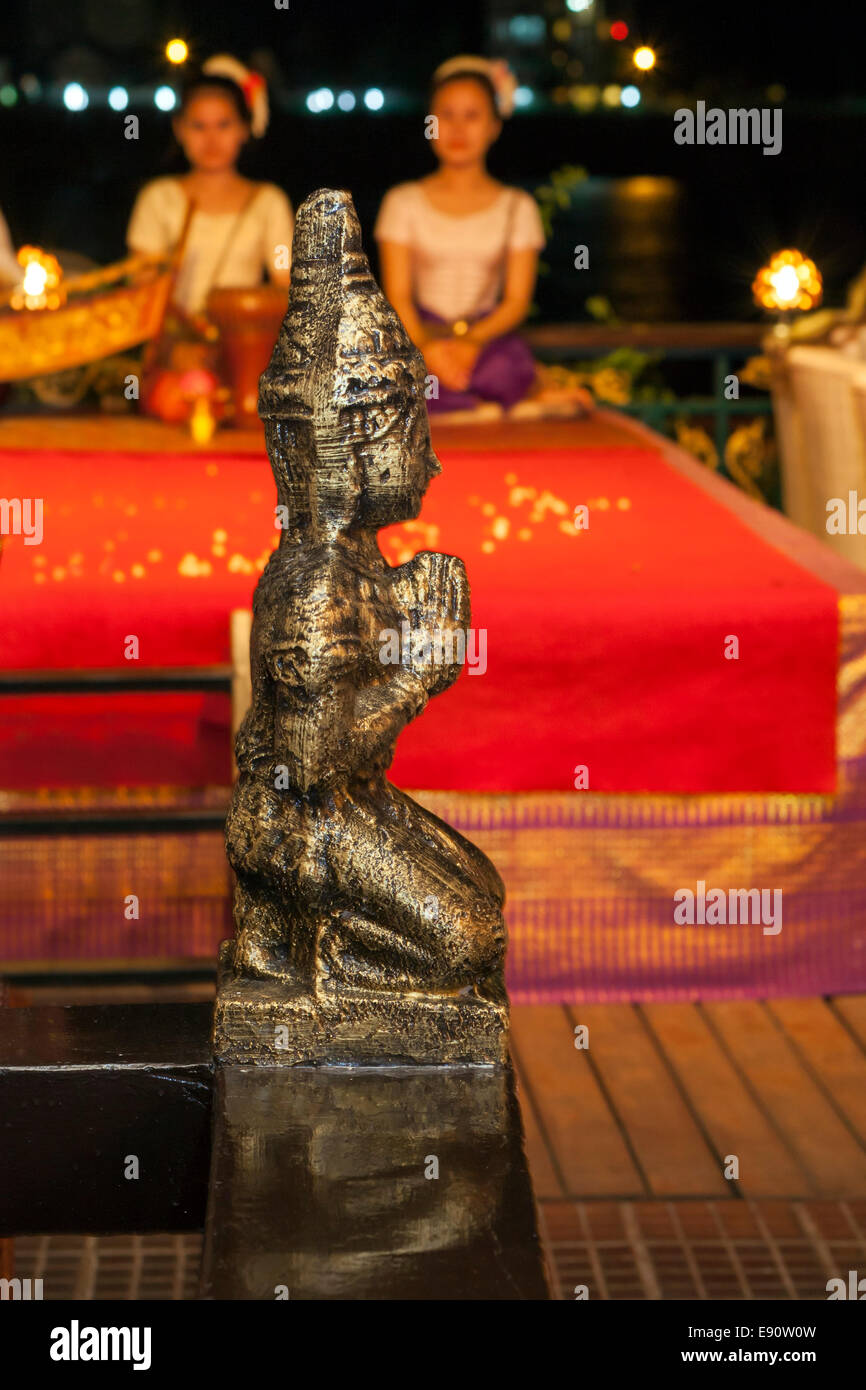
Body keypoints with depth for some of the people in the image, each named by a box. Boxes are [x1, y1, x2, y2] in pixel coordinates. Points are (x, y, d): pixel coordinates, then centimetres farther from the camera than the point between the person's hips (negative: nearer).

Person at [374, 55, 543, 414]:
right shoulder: (403, 202, 11)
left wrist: (473, 341, -19)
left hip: (488, 337, 0)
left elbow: (517, 300, 3)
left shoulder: (517, 208, 12)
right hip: (421, 334, 0)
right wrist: (424, 345, -20)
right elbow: (397, 295, 2)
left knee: (508, 369, -38)